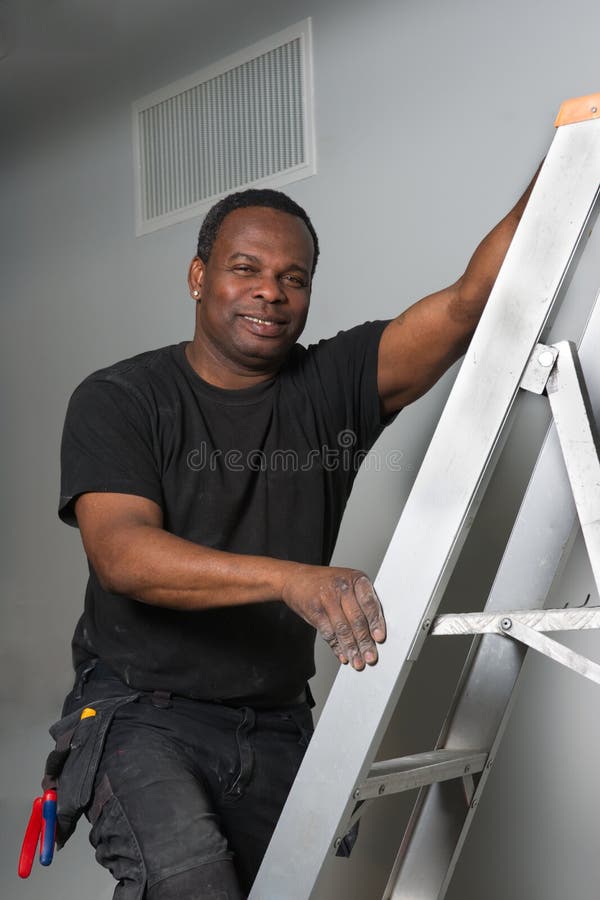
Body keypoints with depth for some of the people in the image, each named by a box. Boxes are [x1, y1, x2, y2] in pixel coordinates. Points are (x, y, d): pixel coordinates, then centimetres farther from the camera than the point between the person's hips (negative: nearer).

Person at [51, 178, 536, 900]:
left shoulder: (331, 385, 3)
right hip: (140, 712, -4)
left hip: (277, 729, 4)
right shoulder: (117, 400, -5)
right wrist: (292, 579, -35)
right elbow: (121, 554, -21)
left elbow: (471, 303, -8)